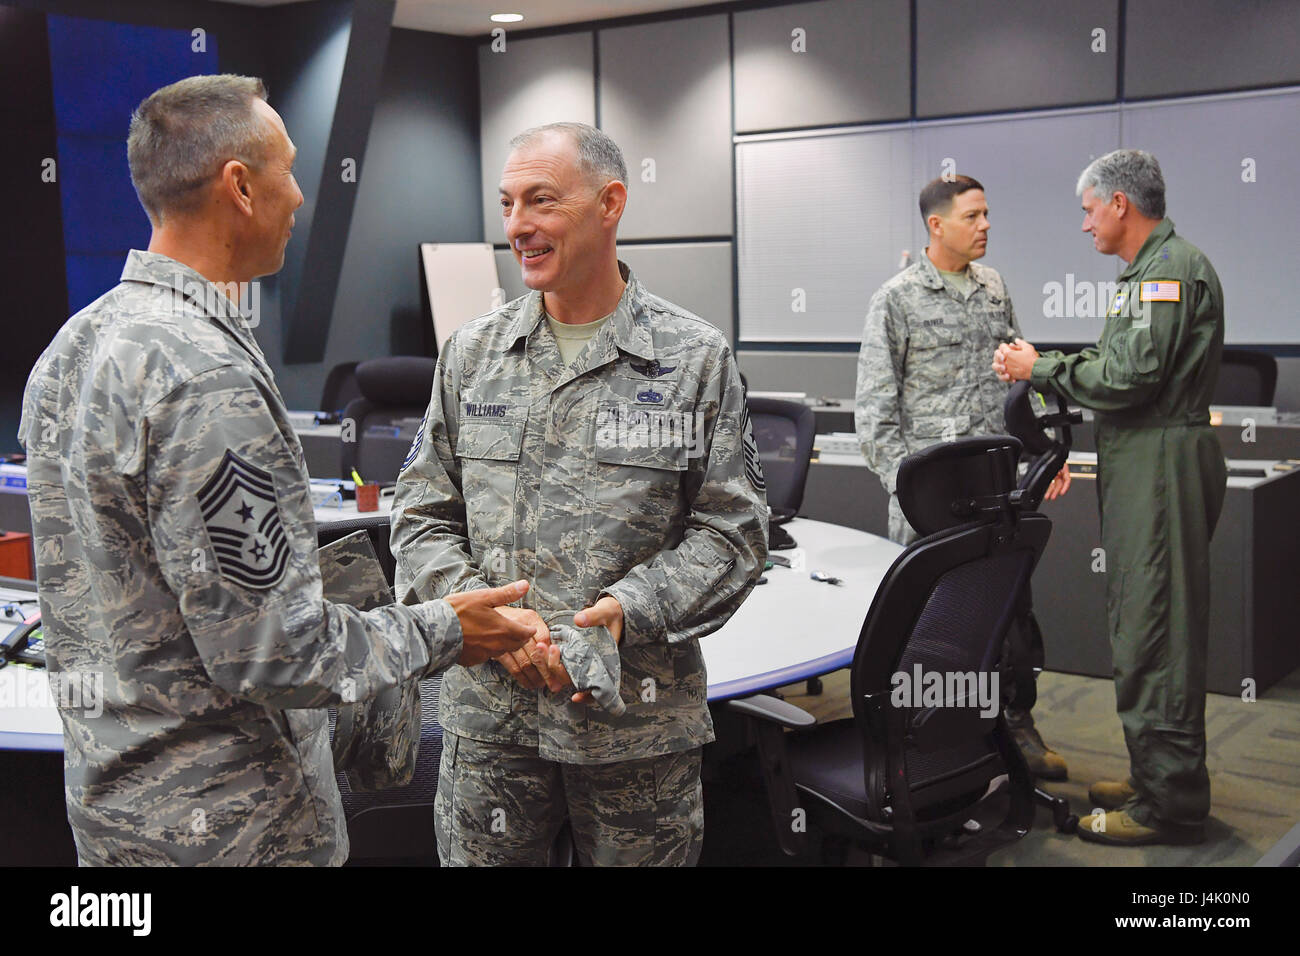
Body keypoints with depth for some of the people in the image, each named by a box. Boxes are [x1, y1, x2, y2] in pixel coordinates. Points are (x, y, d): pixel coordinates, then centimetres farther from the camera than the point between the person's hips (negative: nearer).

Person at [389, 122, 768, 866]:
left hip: (638, 722, -2)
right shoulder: (472, 353, 6)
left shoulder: (697, 359, -2)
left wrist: (629, 609, -18)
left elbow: (733, 531, -3)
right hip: (488, 715, 2)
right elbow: (423, 518, 7)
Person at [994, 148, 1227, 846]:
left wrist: (1039, 369, -8)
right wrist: (1043, 365, 13)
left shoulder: (1172, 268, -13)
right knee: (1141, 624, 15)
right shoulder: (1150, 271, 21)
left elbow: (1128, 377, -20)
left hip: (1164, 463, -11)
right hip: (1141, 461, 11)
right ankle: (1158, 779, 25)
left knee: (1154, 632, -7)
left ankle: (1168, 805, -1)